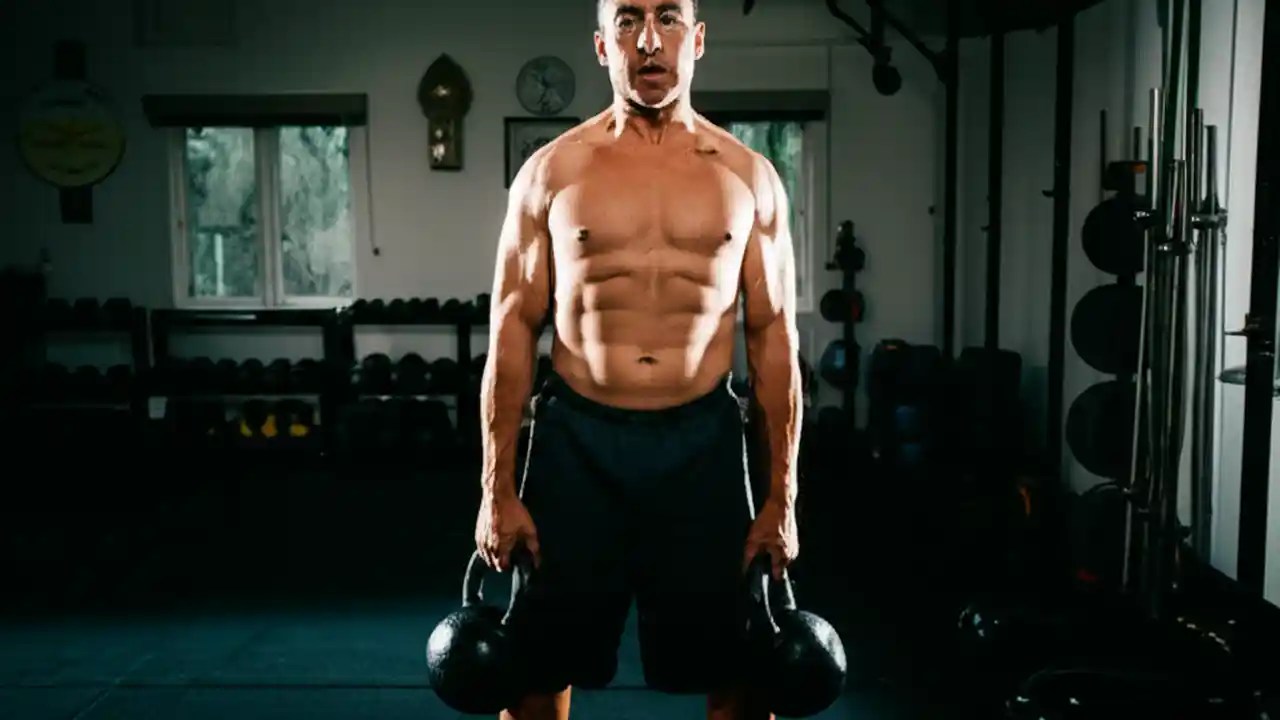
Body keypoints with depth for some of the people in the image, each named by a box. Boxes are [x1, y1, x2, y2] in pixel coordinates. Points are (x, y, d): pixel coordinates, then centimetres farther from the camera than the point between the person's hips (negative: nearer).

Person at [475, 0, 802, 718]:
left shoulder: (749, 176, 3)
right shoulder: (550, 171, 1)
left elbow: (773, 338, 4)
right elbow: (513, 330, 1)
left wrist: (782, 498, 1)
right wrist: (497, 489, -3)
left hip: (703, 443, 1)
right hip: (576, 441, 0)